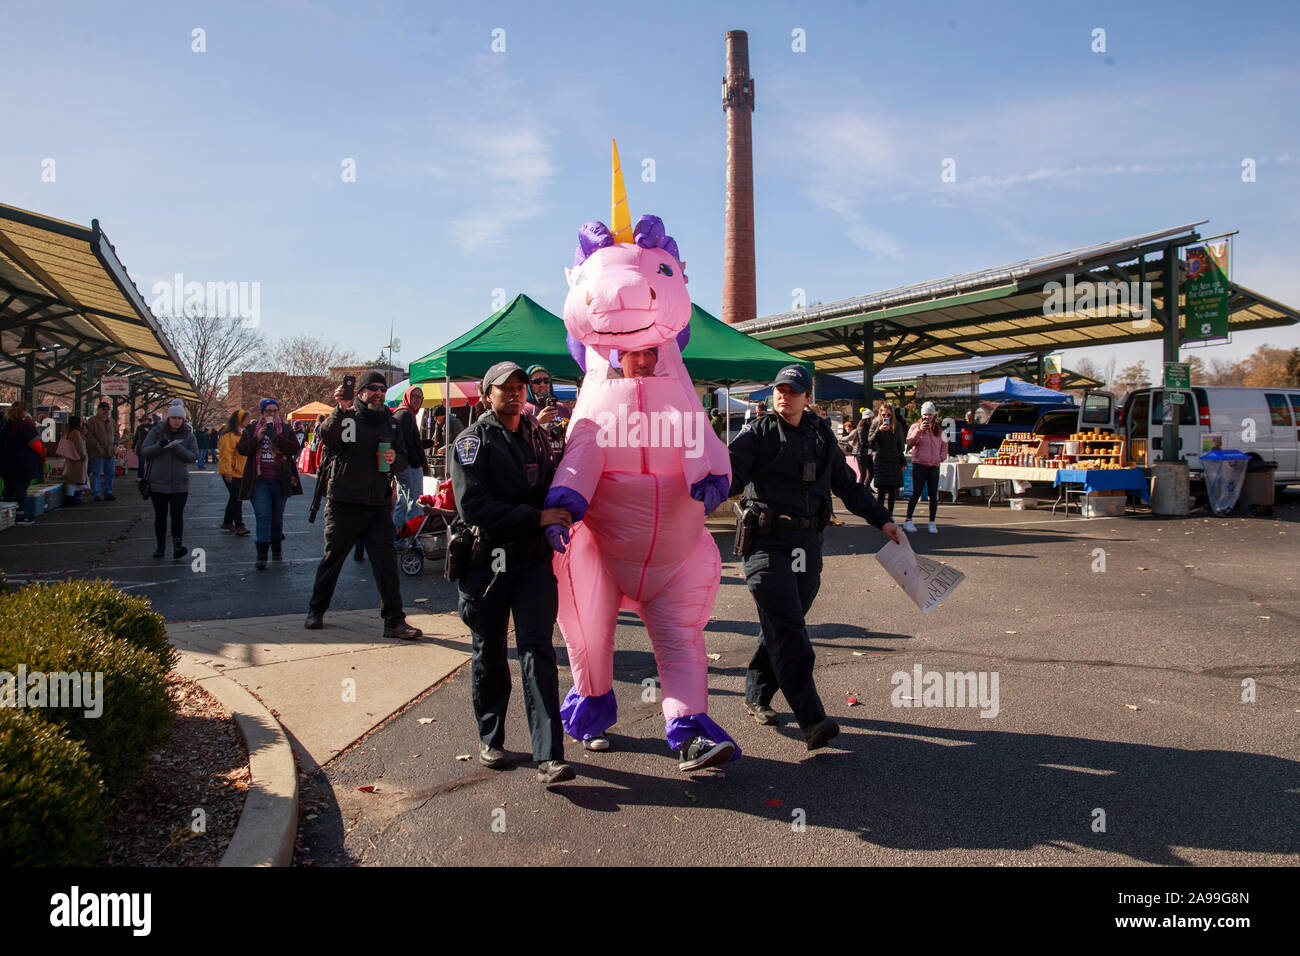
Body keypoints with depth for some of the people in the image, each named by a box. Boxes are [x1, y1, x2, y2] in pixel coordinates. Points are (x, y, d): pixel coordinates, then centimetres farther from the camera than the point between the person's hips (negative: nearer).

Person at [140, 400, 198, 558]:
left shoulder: (188, 435, 3)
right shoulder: (157, 431, 3)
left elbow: (194, 456, -5)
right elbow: (145, 451, -2)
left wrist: (177, 448, -21)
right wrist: (159, 445, -21)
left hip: (179, 484, -1)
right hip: (158, 482, 1)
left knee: (177, 514, -12)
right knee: (160, 515, 9)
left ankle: (178, 546, -18)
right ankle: (160, 547, 19)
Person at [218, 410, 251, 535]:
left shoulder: (241, 433, 16)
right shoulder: (228, 435, -16)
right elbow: (226, 455, -20)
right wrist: (227, 472, -23)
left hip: (240, 472, 9)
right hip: (231, 473, -9)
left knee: (235, 498, 14)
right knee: (236, 498, -10)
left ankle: (227, 522, 25)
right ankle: (239, 525, -8)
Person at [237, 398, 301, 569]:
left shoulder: (286, 429, 4)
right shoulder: (251, 428, 8)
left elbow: (294, 448, -11)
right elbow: (240, 449, 1)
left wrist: (275, 436, -20)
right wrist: (257, 438, -13)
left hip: (280, 481, 1)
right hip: (259, 480, -1)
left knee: (277, 516, 13)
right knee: (263, 516, -10)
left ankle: (276, 548, 32)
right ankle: (261, 556, -11)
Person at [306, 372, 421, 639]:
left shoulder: (390, 422, 14)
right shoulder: (346, 417, -1)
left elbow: (404, 459, 17)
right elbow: (327, 437, -21)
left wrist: (394, 459, -6)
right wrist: (340, 409, -36)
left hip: (379, 506, 3)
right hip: (344, 503, -3)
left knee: (386, 561, -3)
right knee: (332, 558, 9)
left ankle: (394, 621, -1)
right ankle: (316, 610, 28)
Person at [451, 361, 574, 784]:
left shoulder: (536, 432, 12)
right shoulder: (474, 440, -5)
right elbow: (473, 506, -18)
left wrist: (557, 518, -2)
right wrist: (537, 517, -21)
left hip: (534, 559, 3)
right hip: (487, 561, -2)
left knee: (538, 650, -7)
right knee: (489, 654, 10)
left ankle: (548, 757, -9)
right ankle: (490, 740, 29)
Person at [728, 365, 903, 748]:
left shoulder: (821, 436, 16)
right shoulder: (759, 434, 1)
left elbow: (847, 485, 23)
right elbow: (730, 477, -6)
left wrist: (882, 520, 21)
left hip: (807, 544, 5)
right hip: (768, 542, -5)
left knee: (780, 627, 10)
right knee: (788, 632, -12)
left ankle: (756, 698, 26)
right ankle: (812, 720, -16)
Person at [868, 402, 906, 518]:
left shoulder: (897, 426, 8)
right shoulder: (876, 424, 0)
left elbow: (900, 445, 15)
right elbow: (869, 443, -9)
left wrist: (902, 463, 13)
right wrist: (879, 430, -22)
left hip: (894, 461, 3)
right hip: (880, 460, -3)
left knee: (893, 491, 2)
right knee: (882, 489, -11)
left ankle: (890, 515, 12)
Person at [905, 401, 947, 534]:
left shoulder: (939, 429, 13)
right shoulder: (915, 427, 1)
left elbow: (944, 445, 22)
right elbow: (910, 443, -13)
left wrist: (942, 456, 5)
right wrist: (919, 430, -24)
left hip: (934, 465, 4)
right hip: (919, 464, -4)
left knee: (933, 495, 2)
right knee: (916, 493, -4)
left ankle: (932, 523, 8)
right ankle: (908, 520, 6)